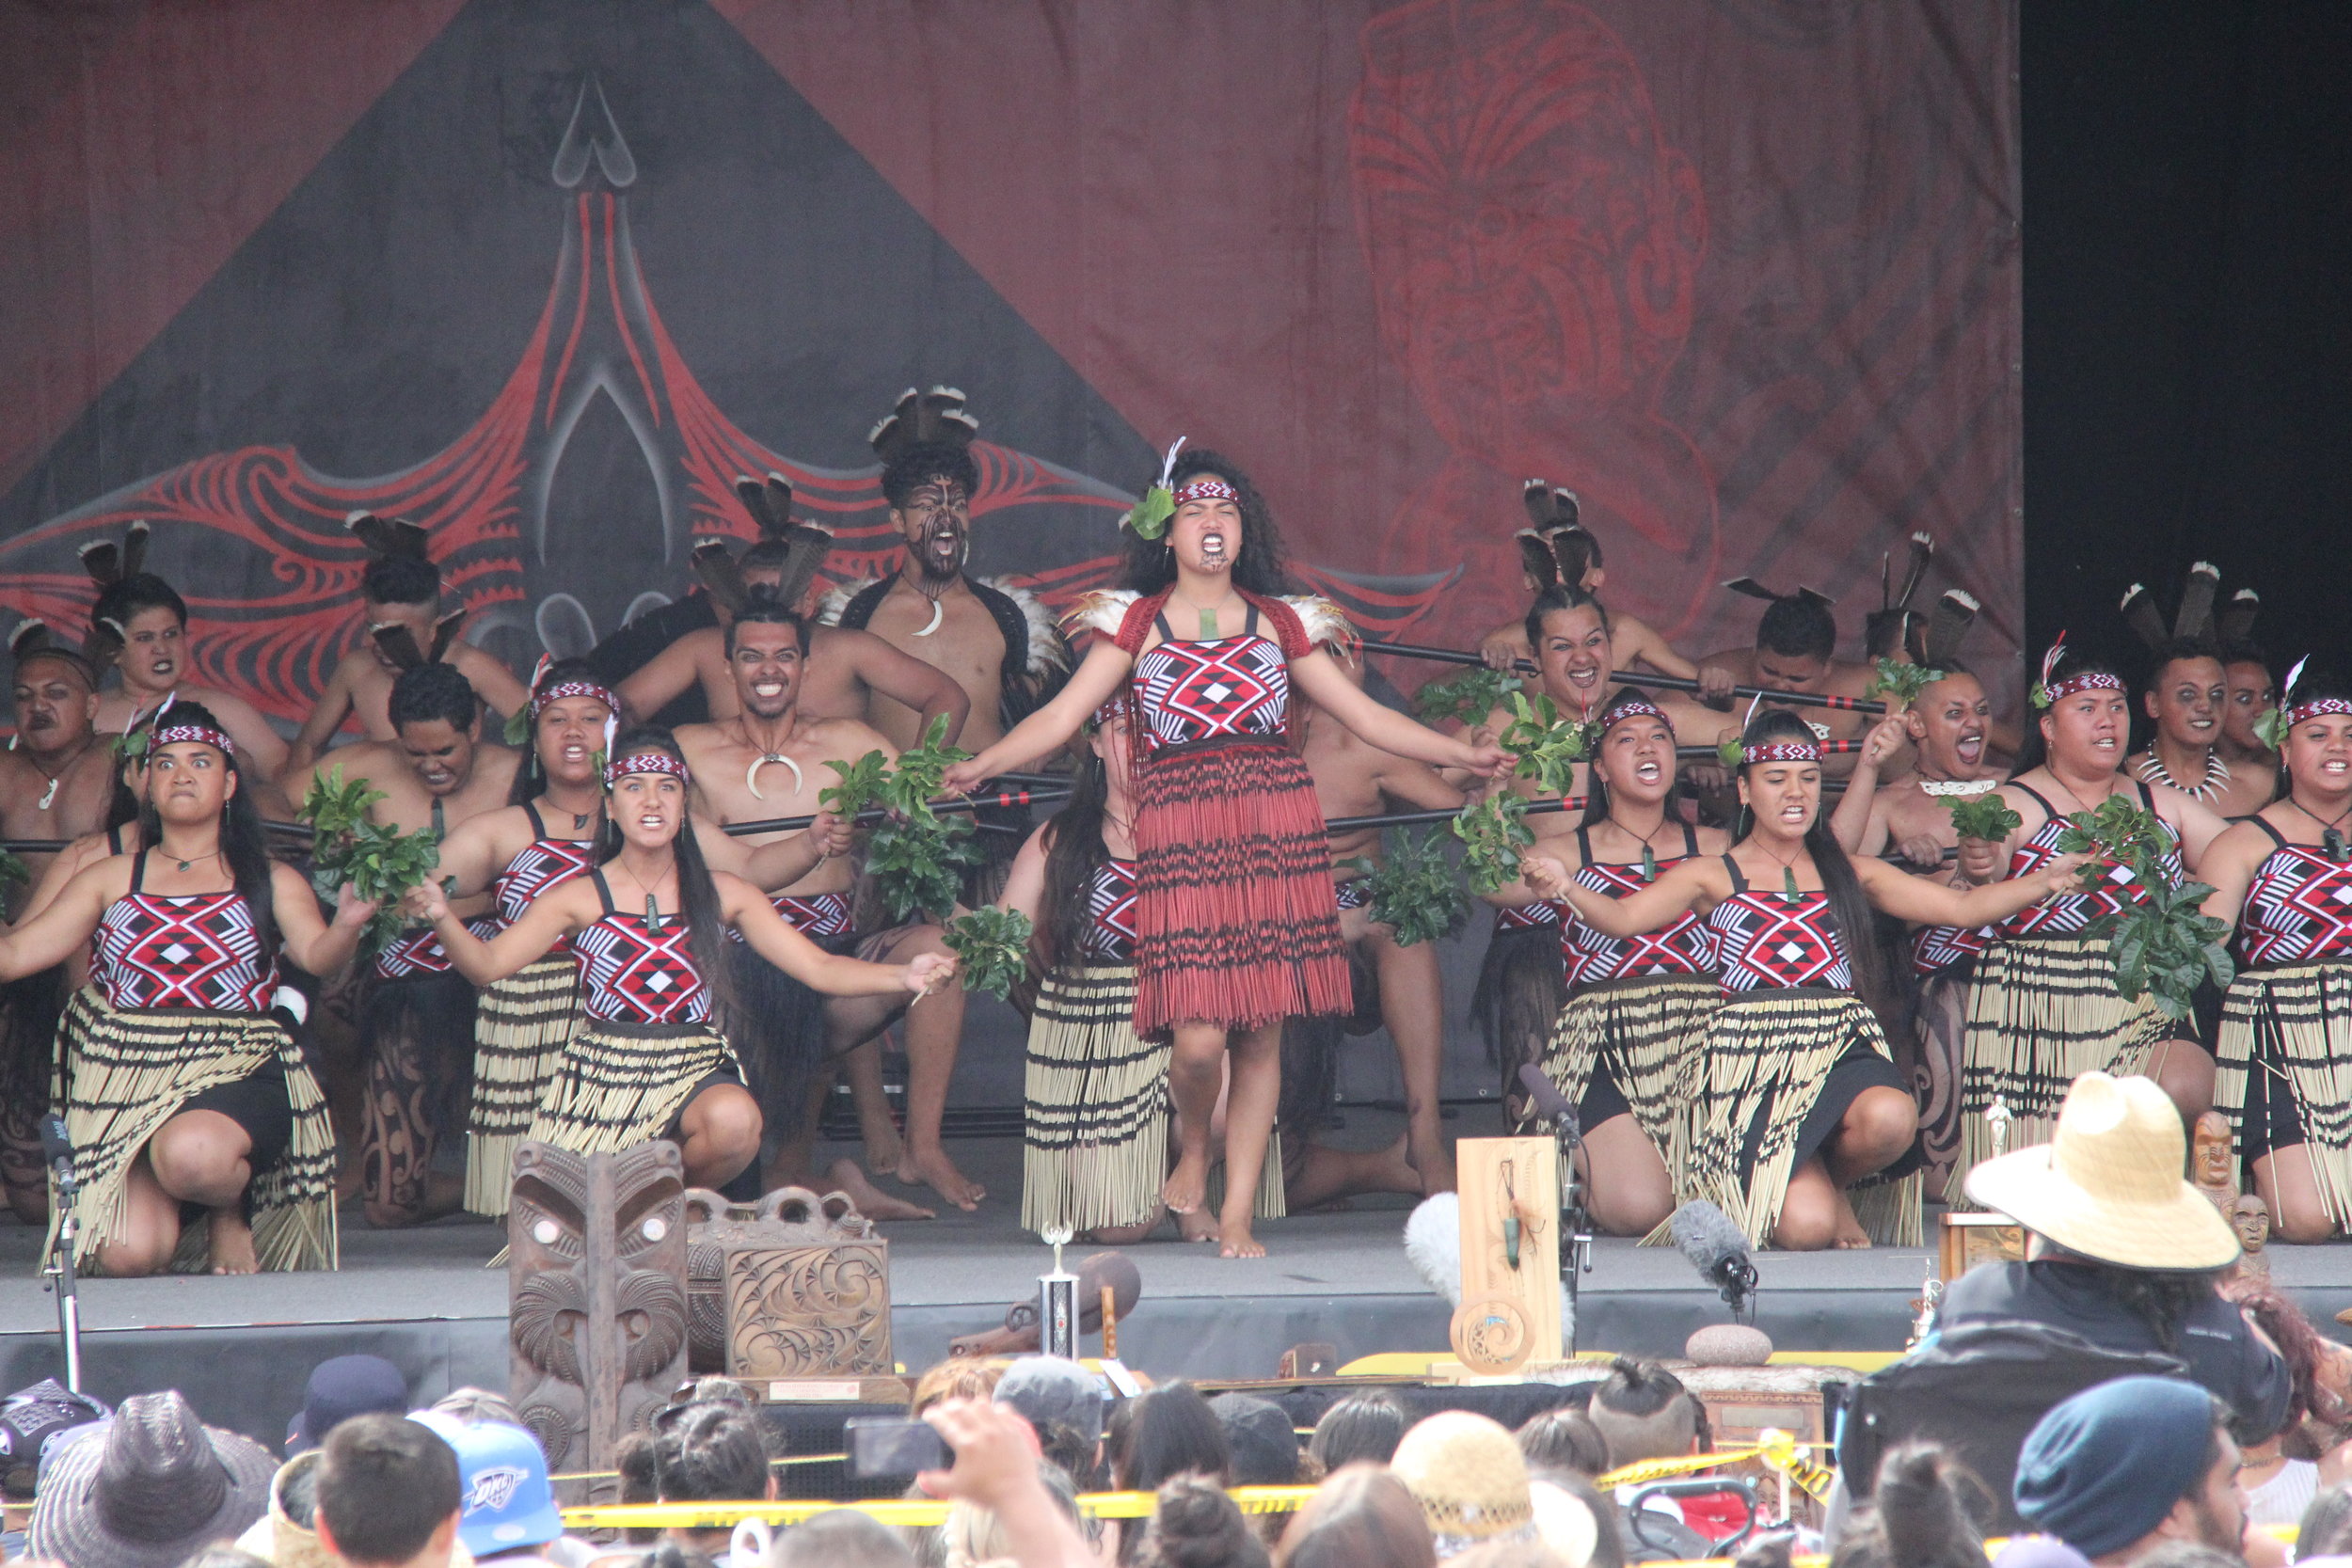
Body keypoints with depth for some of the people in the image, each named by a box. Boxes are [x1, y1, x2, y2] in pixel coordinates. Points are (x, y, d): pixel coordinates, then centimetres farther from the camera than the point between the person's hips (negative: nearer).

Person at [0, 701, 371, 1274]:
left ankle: (230, 1210, 2)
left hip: (238, 1071, -2)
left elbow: (317, 956, -8)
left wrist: (346, 928, -30)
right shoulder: (112, 879, 15)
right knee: (129, 1255, -20)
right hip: (128, 1077, 2)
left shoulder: (269, 882, 9)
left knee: (192, 1154, -38)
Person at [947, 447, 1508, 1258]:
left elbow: (1366, 716, 18)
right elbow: (1061, 717, 3)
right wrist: (979, 766, -10)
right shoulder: (1136, 624, 10)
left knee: (1262, 1032, -1)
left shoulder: (1276, 622, 15)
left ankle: (1237, 1215, 6)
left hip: (1275, 829, 2)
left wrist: (1464, 755, 12)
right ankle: (1194, 1149, 18)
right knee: (1198, 1036, -13)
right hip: (1179, 833, -2)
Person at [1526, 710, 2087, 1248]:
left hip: (1842, 1049, 2)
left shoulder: (1850, 875, 18)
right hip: (1752, 1059, -2)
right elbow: (1622, 917, -3)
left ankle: (1831, 1180, 2)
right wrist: (1566, 888, -24)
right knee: (1806, 1227, -25)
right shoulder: (1714, 876, 11)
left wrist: (2045, 881, 2)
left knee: (1890, 1118, -36)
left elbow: (1962, 907, 15)